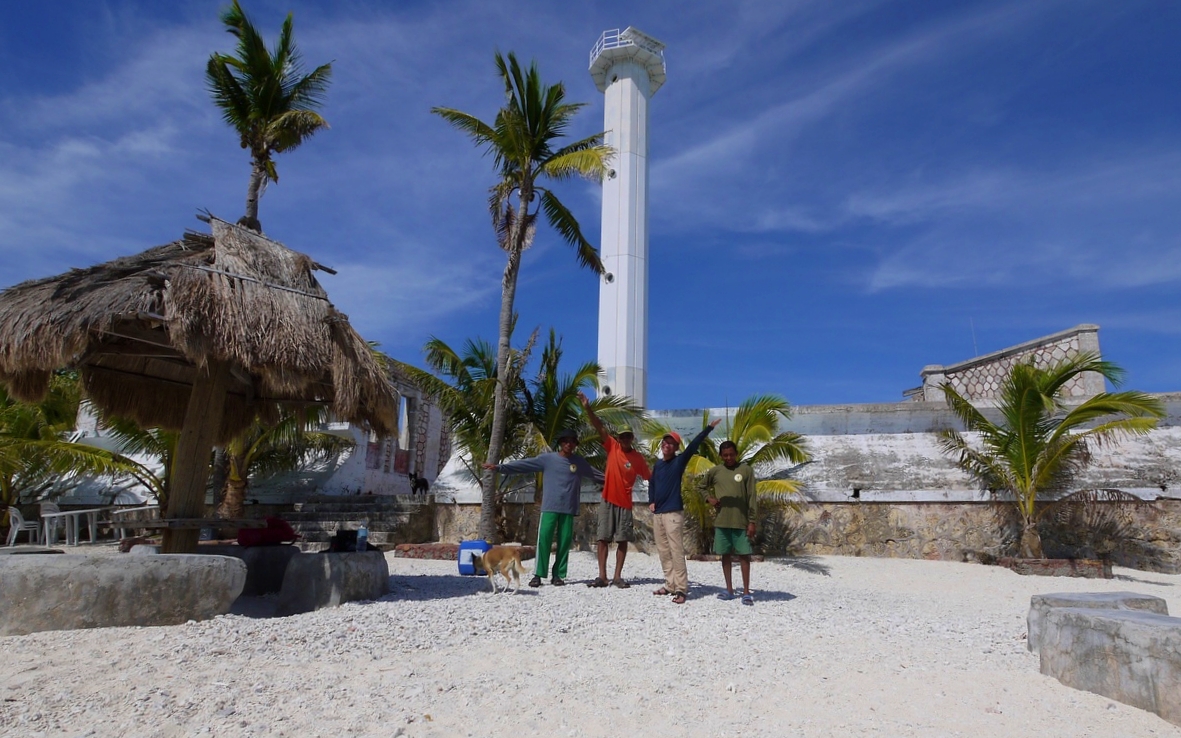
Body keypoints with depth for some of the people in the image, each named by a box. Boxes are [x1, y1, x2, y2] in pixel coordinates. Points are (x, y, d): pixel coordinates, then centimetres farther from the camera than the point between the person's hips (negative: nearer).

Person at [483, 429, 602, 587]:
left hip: (569, 509, 2)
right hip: (550, 507, -2)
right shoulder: (547, 458, 2)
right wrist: (500, 467, -8)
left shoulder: (579, 461, 10)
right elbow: (523, 465, -2)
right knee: (544, 539, -8)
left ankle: (558, 575, 10)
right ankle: (538, 574, -3)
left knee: (565, 541, 1)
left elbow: (595, 473, 23)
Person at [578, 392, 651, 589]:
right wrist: (587, 408, -18)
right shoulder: (612, 447, 0)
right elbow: (600, 427, -9)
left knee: (622, 541, 3)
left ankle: (617, 577, 10)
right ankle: (602, 576, 6)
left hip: (625, 503, -1)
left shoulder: (638, 458, -2)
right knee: (603, 539, 1)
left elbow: (650, 478, 3)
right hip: (607, 501, 1)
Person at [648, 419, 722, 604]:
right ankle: (670, 585, 18)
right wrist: (651, 501, 12)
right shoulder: (657, 464, 13)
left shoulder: (680, 461, -4)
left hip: (673, 513, -6)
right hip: (657, 513, 6)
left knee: (676, 552, -8)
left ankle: (681, 589, -7)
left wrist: (709, 428, -25)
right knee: (663, 552, 10)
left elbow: (694, 445, -15)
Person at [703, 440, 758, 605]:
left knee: (743, 554, -1)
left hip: (741, 521, -3)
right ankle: (729, 589, 18)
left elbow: (752, 497, -3)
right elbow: (703, 487, 21)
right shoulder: (714, 471, 5)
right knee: (725, 554, 9)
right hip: (721, 521, 3)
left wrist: (752, 521, -7)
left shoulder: (746, 470, -3)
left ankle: (746, 592, 5)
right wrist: (709, 498, 0)